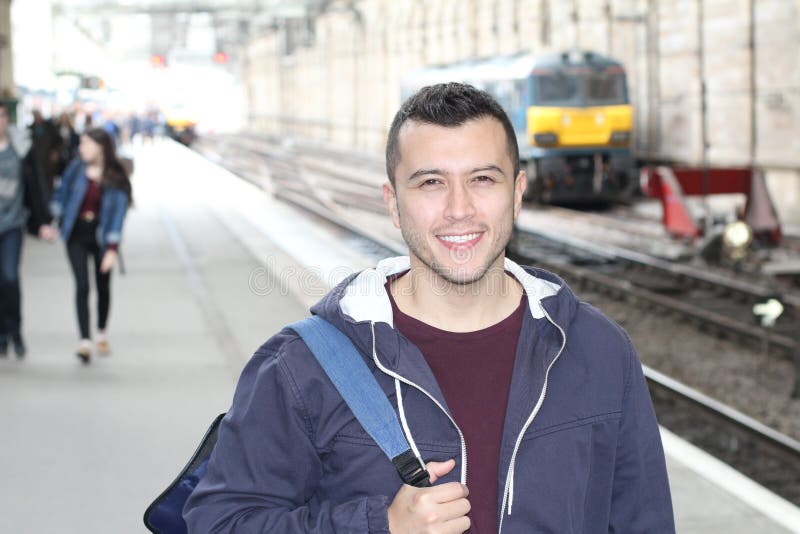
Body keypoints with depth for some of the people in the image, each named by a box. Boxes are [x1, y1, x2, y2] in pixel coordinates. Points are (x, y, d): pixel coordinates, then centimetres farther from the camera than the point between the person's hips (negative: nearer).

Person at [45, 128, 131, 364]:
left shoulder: (116, 179, -10)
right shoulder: (77, 168, -3)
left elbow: (118, 212, -13)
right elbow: (61, 193, 10)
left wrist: (112, 248, -18)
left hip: (101, 235, -1)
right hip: (77, 235, 1)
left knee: (103, 286, 12)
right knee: (82, 285, -10)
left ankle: (101, 334, 34)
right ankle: (84, 341, -14)